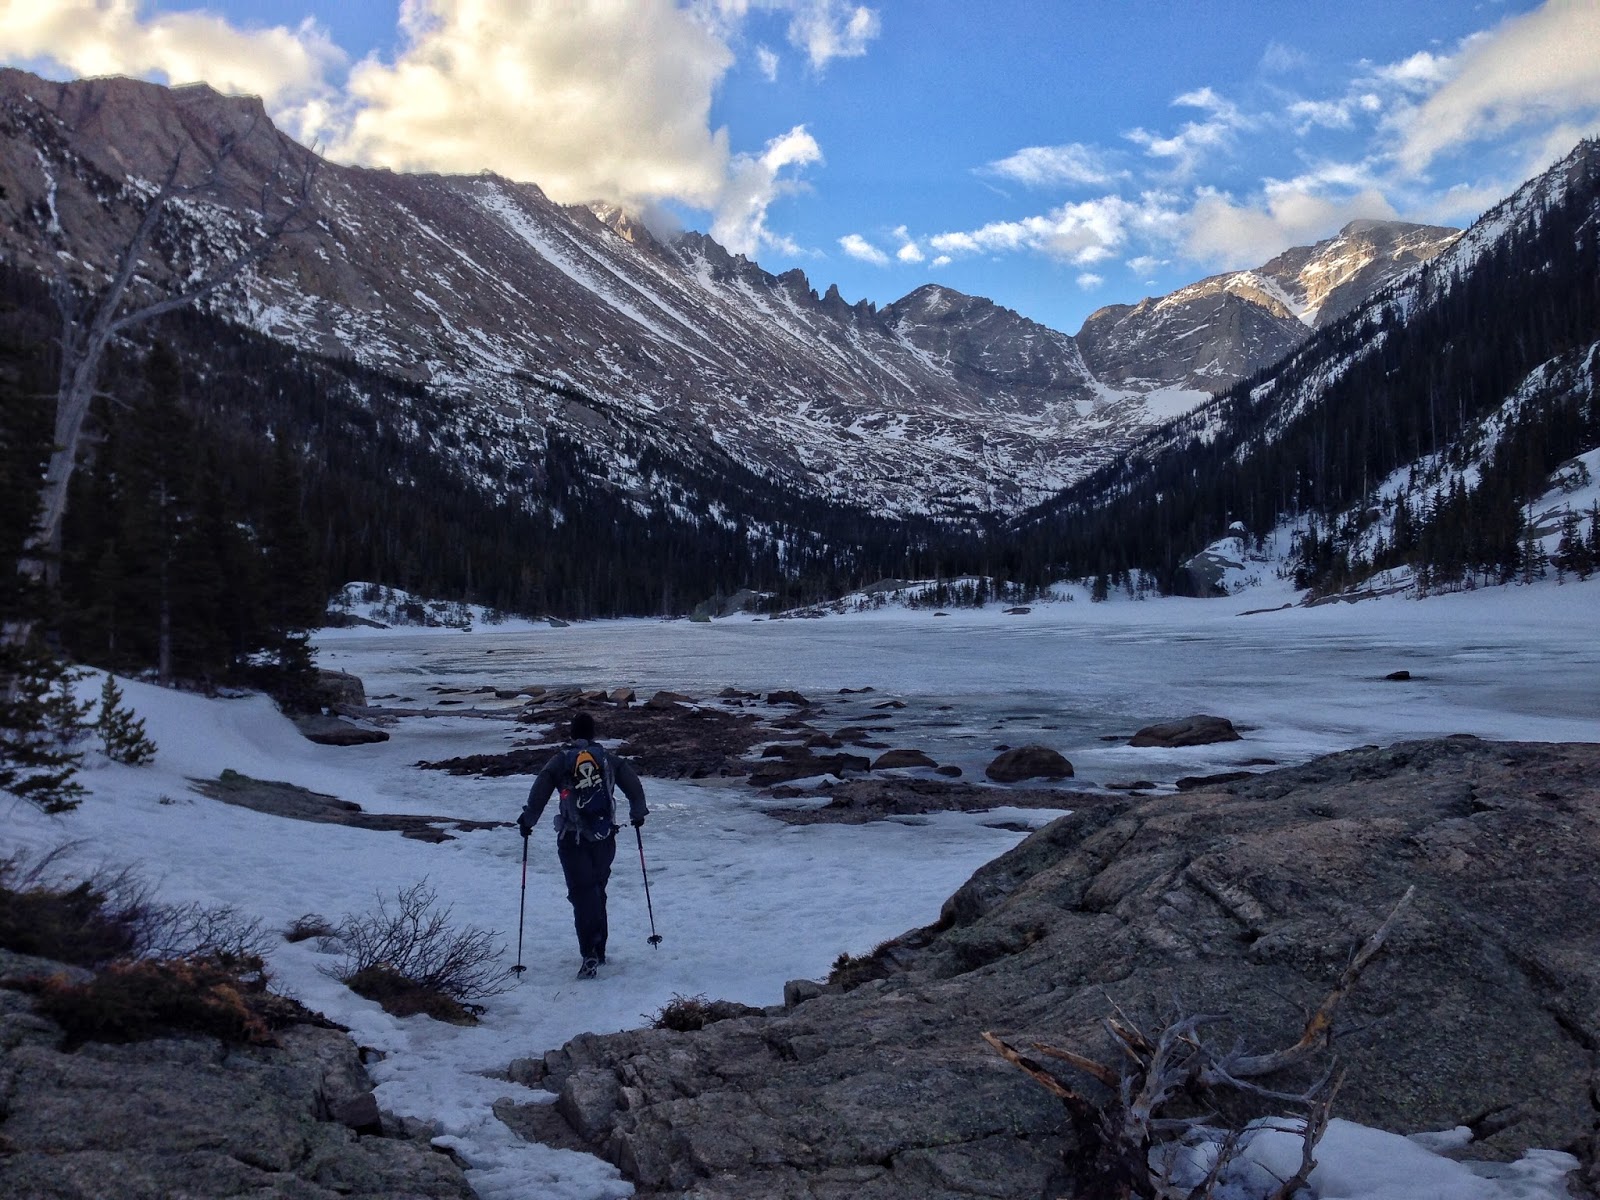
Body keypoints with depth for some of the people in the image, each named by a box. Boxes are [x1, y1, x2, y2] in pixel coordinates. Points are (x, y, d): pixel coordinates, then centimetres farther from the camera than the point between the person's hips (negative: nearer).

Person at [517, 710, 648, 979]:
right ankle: (599, 950, 25)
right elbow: (634, 784, 6)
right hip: (605, 837, 3)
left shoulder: (561, 760, -1)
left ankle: (590, 954, -14)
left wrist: (526, 821, 8)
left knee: (581, 894, -2)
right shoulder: (609, 759, 5)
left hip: (572, 839, -3)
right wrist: (637, 814, 22)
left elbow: (539, 793, -5)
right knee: (598, 891, 18)